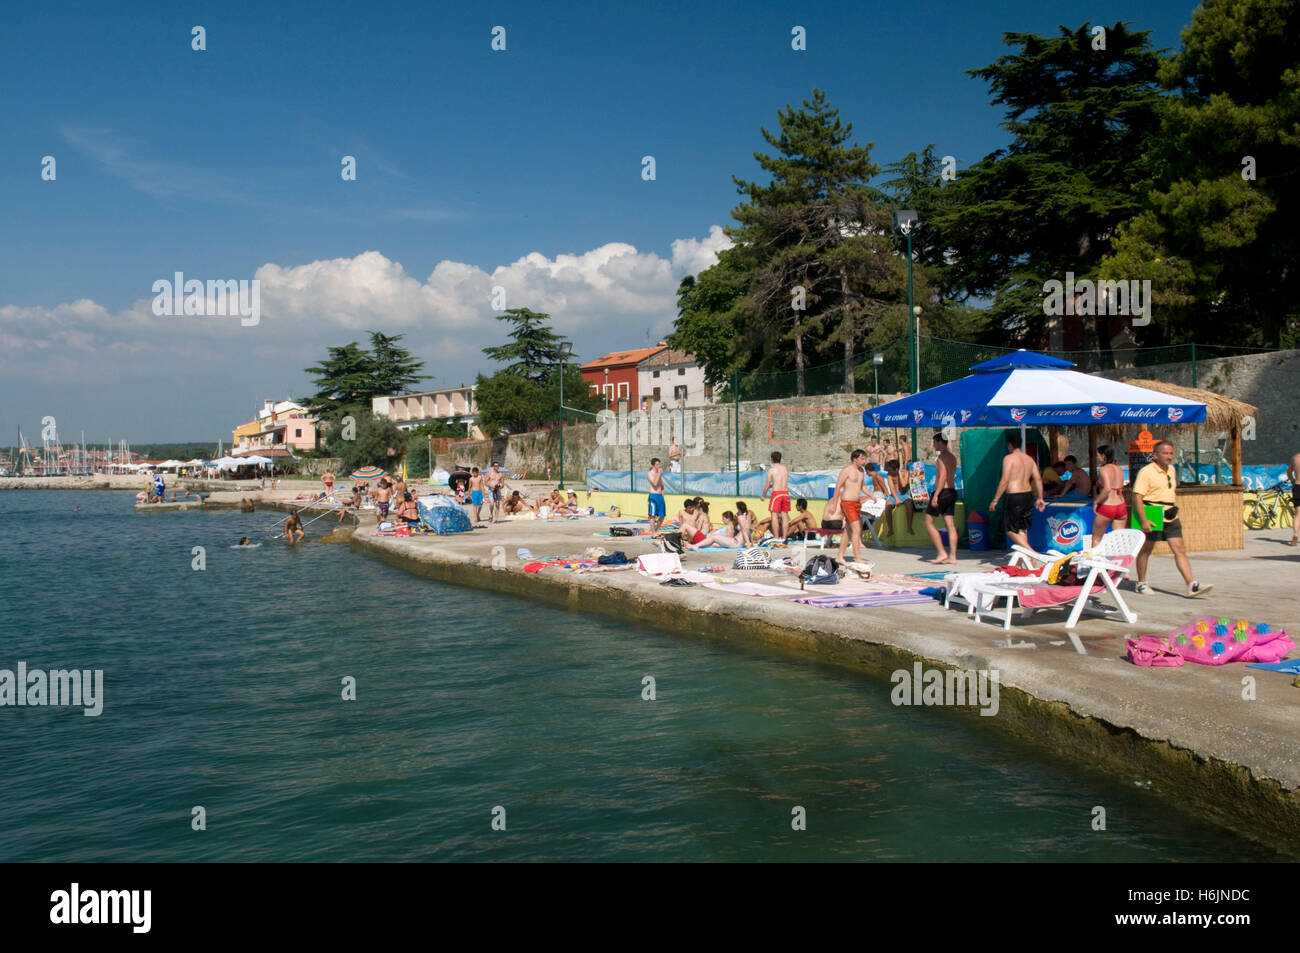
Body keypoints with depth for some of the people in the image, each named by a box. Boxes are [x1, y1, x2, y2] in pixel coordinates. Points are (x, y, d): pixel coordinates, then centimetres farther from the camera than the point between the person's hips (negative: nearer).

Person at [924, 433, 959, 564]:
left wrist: (936, 495, -23)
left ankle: (941, 553, -6)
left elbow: (943, 476, -20)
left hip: (943, 492, -9)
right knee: (950, 525, 6)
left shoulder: (942, 456, -11)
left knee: (929, 522, -1)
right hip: (952, 492, 9)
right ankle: (952, 556, 4)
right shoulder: (952, 457, 17)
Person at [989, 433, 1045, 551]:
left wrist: (995, 500, -10)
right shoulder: (1029, 458, 12)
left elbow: (1005, 481, -14)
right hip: (1028, 494, 7)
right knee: (1022, 529, 16)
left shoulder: (1009, 458, -9)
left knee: (1010, 529, 0)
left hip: (1015, 496, -7)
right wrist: (1040, 498, 17)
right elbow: (1038, 479, 10)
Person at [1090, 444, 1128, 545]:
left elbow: (1107, 489, -25)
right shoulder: (1119, 469, 11)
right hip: (1121, 506, 7)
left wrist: (1096, 502, -16)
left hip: (1106, 507, -7)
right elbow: (1120, 489, 14)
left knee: (1096, 538, 9)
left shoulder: (1104, 469, -11)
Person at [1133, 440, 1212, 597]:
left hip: (1171, 518, 7)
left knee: (1180, 550, -2)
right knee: (1145, 550, 6)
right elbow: (1137, 497, -17)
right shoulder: (1146, 472, -11)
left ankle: (1192, 586, -7)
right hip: (1152, 518, -6)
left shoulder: (1171, 470, 13)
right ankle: (1141, 583, 20)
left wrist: (1175, 508, 19)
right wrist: (1144, 520, -23)